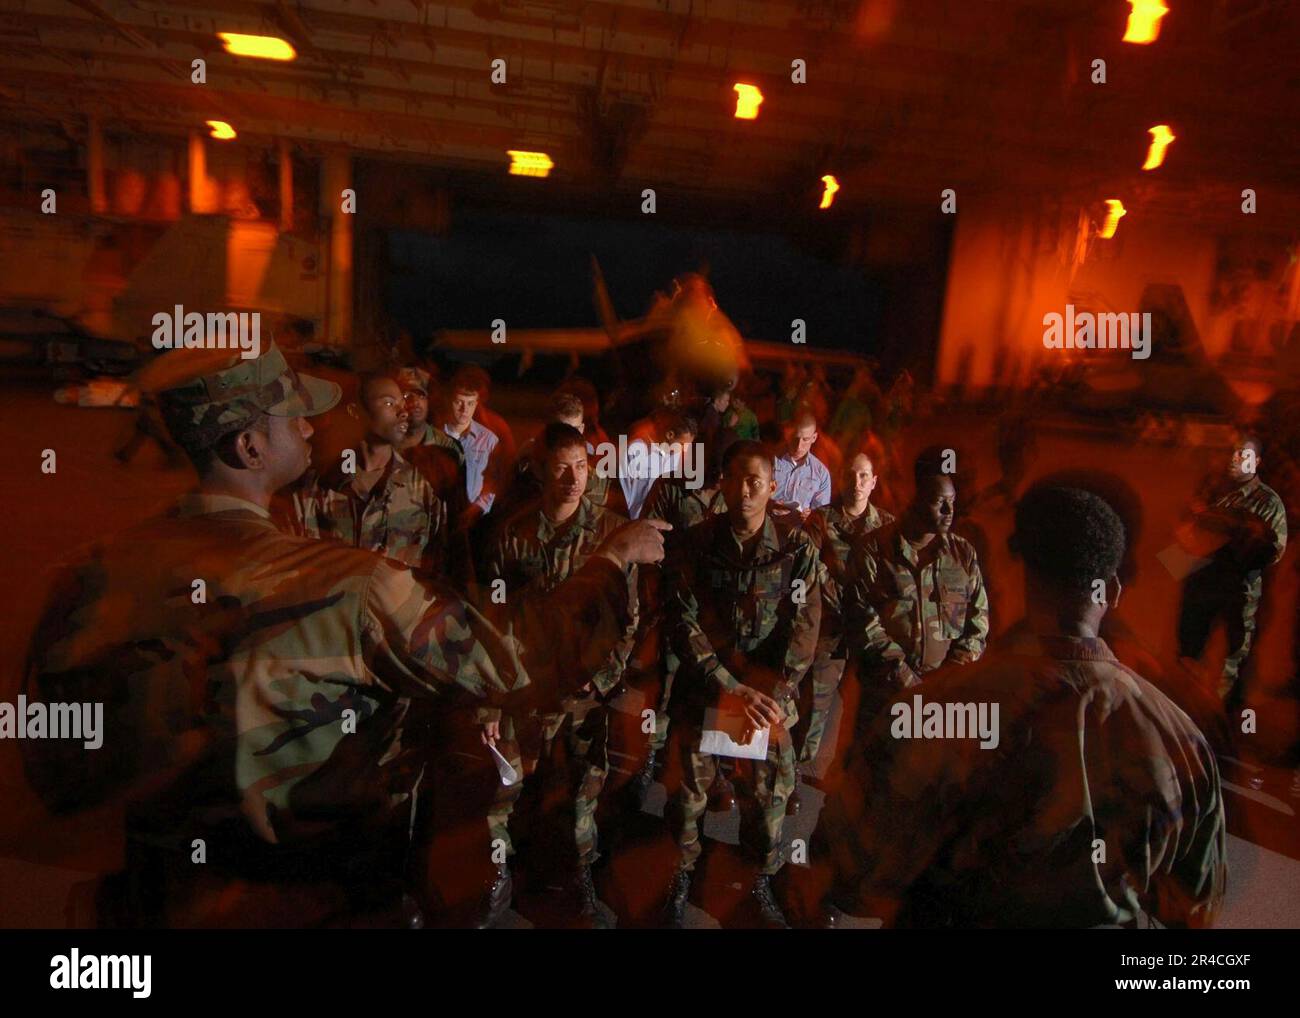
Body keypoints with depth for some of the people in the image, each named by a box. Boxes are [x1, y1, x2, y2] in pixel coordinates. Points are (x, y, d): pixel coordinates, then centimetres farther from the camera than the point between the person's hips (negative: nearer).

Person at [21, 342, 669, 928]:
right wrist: (613, 559, -8)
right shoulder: (353, 590, -29)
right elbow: (514, 663, -21)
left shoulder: (98, 573, -13)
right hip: (321, 902, -5)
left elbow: (53, 775, -3)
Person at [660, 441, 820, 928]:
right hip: (703, 683, 0)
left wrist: (772, 693, -17)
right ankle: (683, 874, 28)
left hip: (769, 688, 0)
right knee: (688, 786, 4)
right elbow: (683, 620, -10)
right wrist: (729, 688, -18)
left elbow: (803, 627, -8)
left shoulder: (796, 545, -5)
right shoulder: (698, 542, -6)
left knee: (771, 791, 5)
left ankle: (762, 883, 28)